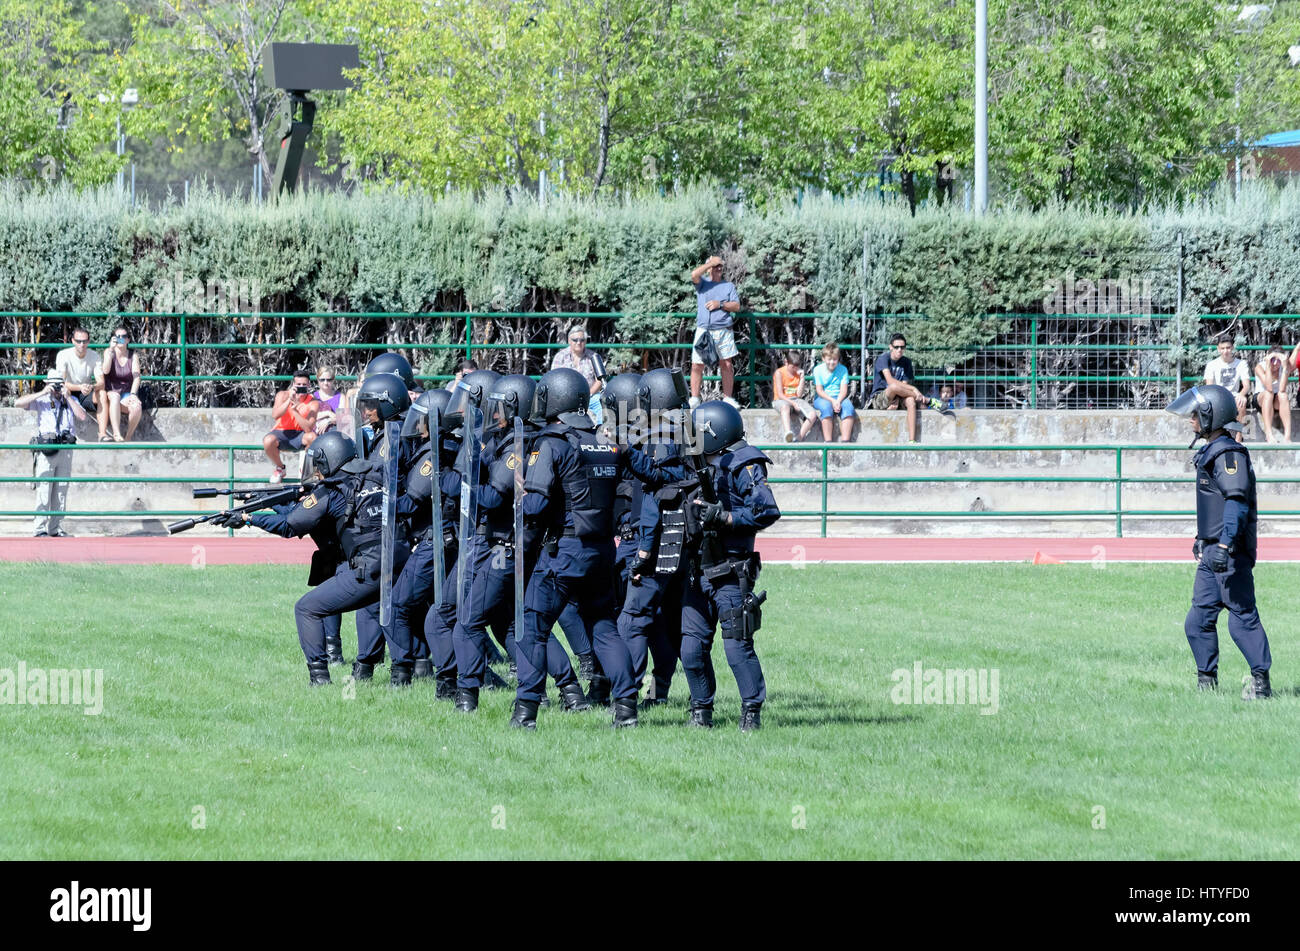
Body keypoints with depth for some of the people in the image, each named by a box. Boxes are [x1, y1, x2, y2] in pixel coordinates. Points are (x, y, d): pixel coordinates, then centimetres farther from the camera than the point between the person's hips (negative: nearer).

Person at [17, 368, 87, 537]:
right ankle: (39, 528, -7)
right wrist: (42, 393, -9)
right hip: (46, 449, -4)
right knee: (44, 490, -8)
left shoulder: (71, 401, 15)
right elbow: (18, 403, -6)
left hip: (66, 450, 4)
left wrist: (67, 397, -3)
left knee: (61, 491, 5)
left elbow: (82, 416, -2)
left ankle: (54, 527, 11)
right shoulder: (42, 401, 6)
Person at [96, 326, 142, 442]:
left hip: (127, 392, 1)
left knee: (137, 407, -33)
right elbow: (105, 371, -14)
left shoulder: (133, 356, 8)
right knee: (114, 397, -39)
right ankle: (117, 436, -49)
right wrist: (111, 350, -21)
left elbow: (136, 377, -3)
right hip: (111, 392, -1)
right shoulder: (109, 352, 4)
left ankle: (128, 438, -18)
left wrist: (133, 394, -21)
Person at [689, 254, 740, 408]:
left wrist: (720, 304, -8)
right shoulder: (702, 283, 11)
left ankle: (727, 398, 6)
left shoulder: (729, 286, 16)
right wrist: (711, 263, -3)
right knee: (697, 365, -4)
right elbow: (694, 274, -12)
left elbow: (736, 306, 8)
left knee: (726, 365, 0)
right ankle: (694, 399, 2)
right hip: (703, 330, -1)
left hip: (723, 331, 1)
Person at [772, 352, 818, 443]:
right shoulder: (779, 373, -2)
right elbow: (780, 394, -9)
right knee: (785, 407, -44)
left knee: (813, 414, -23)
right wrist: (793, 403, -22)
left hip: (796, 400, 5)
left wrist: (802, 378, -5)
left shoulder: (799, 373, 10)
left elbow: (799, 394, 3)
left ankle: (800, 438, -26)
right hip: (781, 401, -5)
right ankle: (788, 434, -67)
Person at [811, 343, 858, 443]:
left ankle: (845, 440, -36)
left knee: (848, 405, -31)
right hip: (822, 398, -2)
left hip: (839, 397, 2)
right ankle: (827, 441, -38)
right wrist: (832, 401, -21)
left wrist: (838, 401, -23)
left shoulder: (843, 369, 4)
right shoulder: (818, 370, 0)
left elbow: (844, 390, -4)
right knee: (826, 406, -36)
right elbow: (819, 391, -6)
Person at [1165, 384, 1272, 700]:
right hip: (1211, 554, 10)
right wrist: (1204, 541, 30)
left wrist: (1226, 545, -29)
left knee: (1243, 617, -8)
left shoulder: (1228, 454, -14)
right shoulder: (1211, 453, 18)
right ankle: (1207, 682, 14)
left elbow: (1237, 501, -23)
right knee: (1199, 621, 9)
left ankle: (1261, 681, -4)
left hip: (1230, 553, -10)